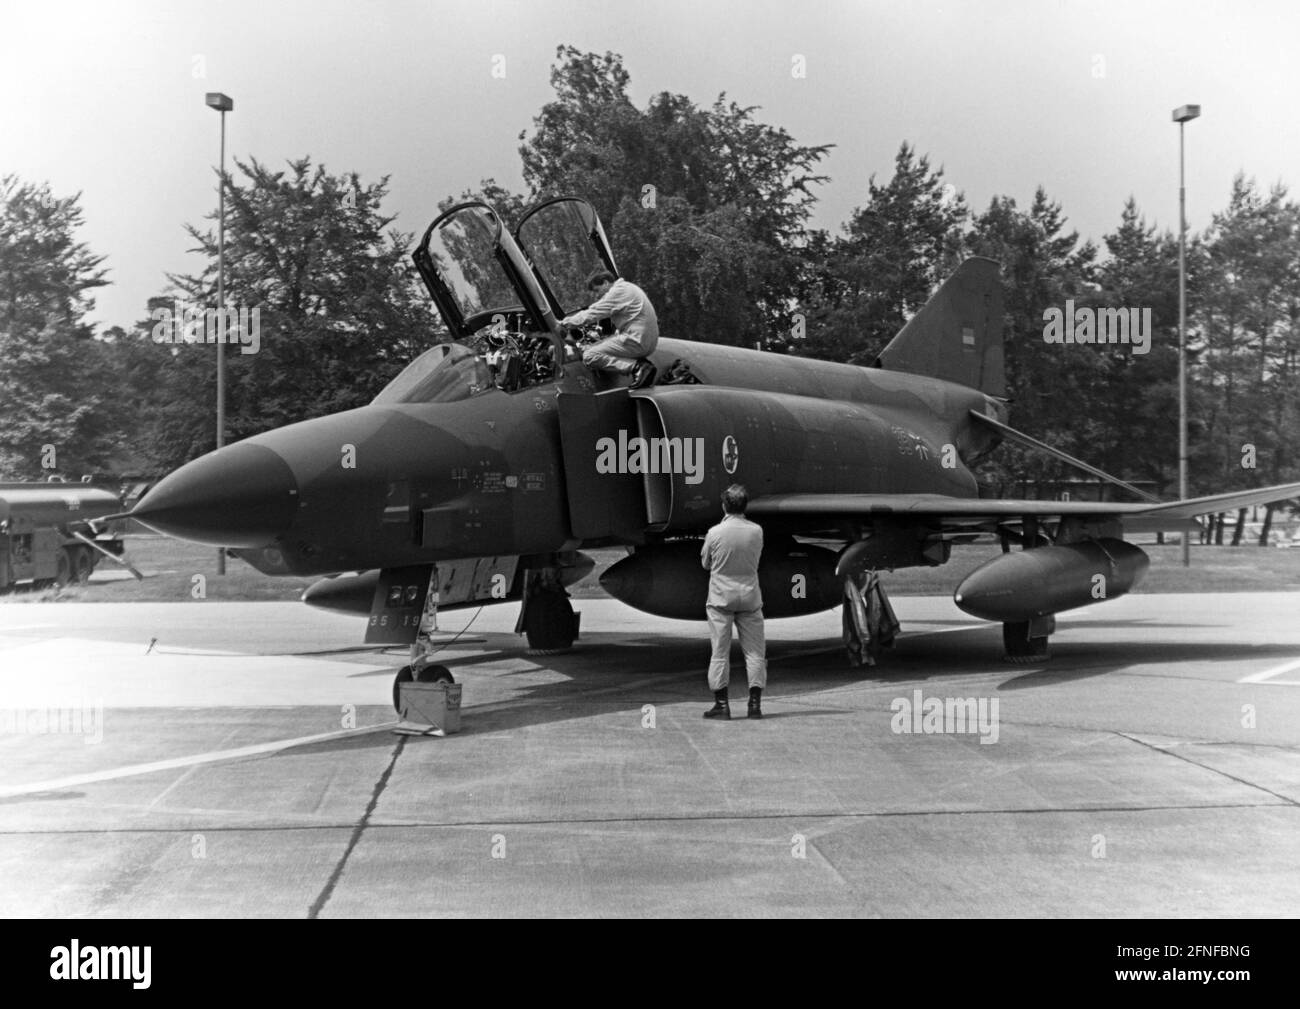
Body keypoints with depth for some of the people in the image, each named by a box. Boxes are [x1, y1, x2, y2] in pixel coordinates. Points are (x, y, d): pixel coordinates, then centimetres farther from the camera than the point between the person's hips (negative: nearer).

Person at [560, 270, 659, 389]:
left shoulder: (618, 291, -9)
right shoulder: (626, 288, 21)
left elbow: (592, 314, -11)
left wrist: (565, 322, -1)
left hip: (637, 341, -10)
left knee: (590, 357, -11)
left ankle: (637, 367, -19)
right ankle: (640, 365, 6)